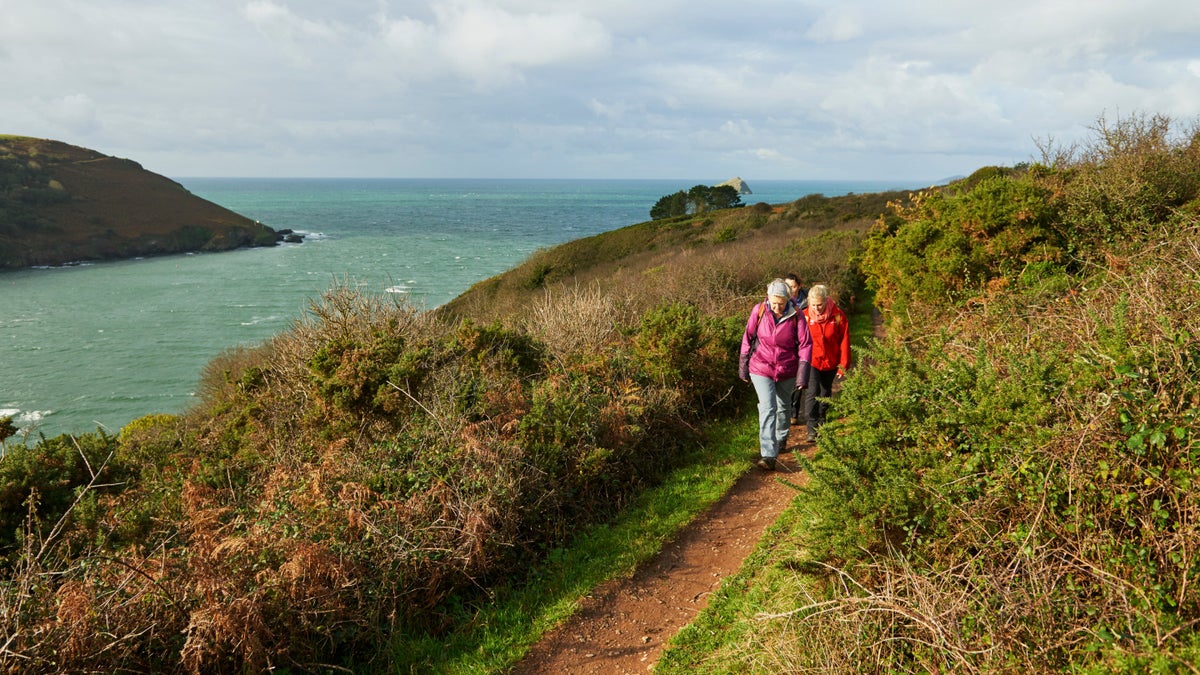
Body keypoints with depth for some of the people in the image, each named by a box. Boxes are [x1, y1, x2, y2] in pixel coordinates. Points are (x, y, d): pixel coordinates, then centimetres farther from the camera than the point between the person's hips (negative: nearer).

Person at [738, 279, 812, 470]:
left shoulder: (796, 315, -15)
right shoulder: (759, 311, -14)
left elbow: (805, 344, -11)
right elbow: (748, 338, -2)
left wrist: (802, 373, -16)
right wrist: (743, 366, 2)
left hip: (787, 370, 1)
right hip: (761, 368, -1)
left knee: (784, 406, 20)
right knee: (767, 408, -13)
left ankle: (781, 439, 46)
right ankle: (768, 455, -14)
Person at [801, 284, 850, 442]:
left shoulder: (837, 315, -12)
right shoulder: (805, 316, -13)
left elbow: (844, 341, -6)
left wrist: (843, 365, -5)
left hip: (830, 363, 2)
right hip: (811, 362, -2)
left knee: (825, 393, 19)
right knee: (812, 392, -16)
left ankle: (821, 421, 40)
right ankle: (812, 429, -14)